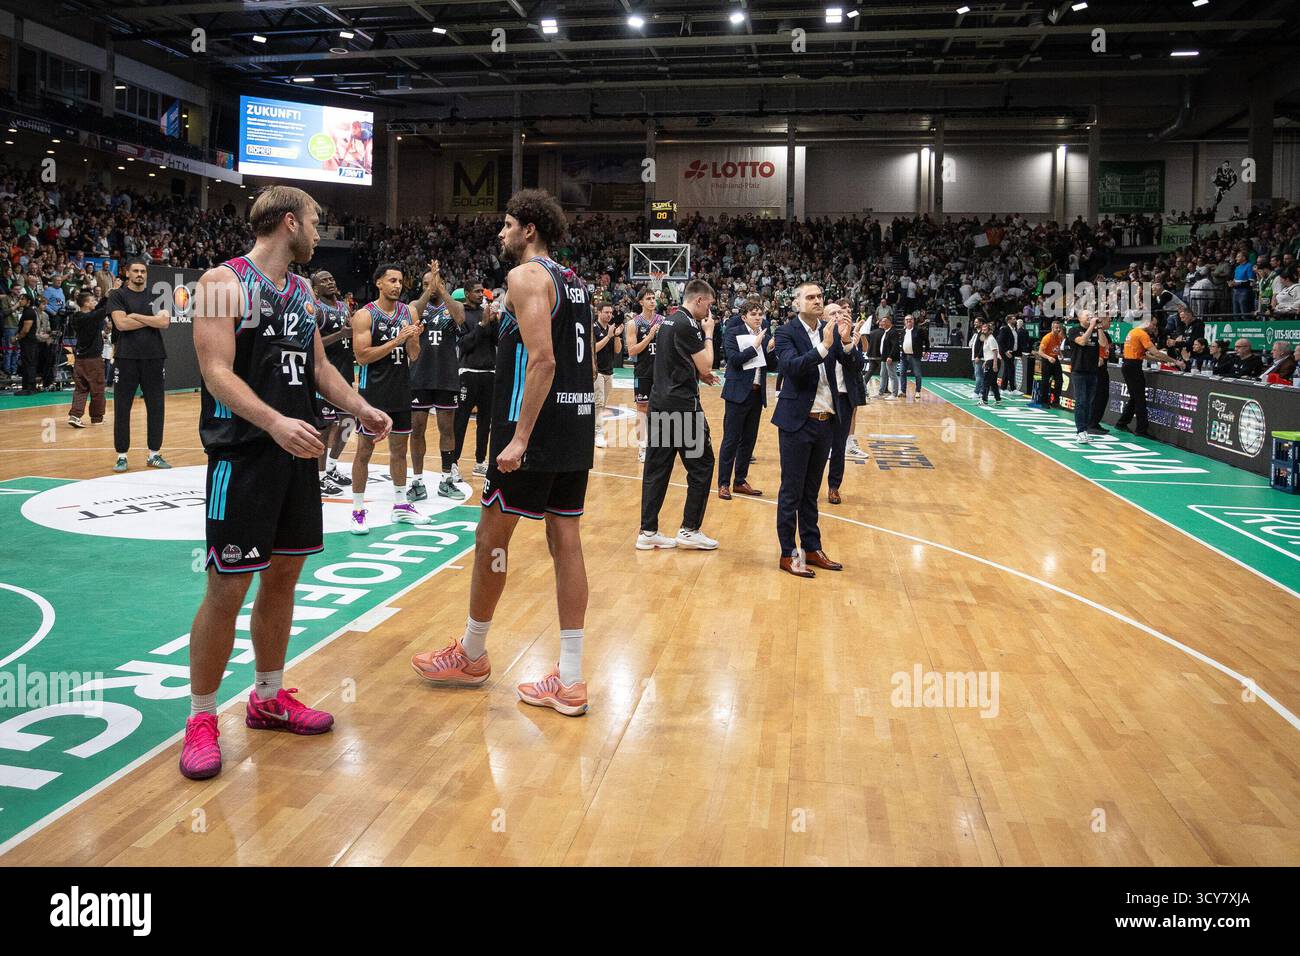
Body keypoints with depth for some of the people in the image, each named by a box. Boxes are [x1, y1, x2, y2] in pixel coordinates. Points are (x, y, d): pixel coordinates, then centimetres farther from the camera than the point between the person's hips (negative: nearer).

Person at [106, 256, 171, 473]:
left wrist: (136, 316, -10)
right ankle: (122, 455, 8)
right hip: (126, 357, -3)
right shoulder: (118, 295, 2)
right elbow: (121, 323, -13)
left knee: (156, 407, 6)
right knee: (122, 408, 1)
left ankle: (154, 454, 15)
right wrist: (152, 319, -7)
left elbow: (165, 322, -5)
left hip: (154, 357, 3)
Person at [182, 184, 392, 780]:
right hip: (243, 456, -7)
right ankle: (201, 718, 12)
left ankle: (268, 698, 29)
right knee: (227, 589, -4)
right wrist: (275, 422, -33)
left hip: (297, 452, 8)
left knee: (283, 577, 14)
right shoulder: (223, 282, -9)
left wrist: (361, 409, 3)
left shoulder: (303, 293, 14)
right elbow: (216, 373, -18)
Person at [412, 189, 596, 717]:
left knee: (491, 537, 6)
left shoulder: (527, 276, -9)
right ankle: (570, 681, 9)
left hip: (535, 431, -8)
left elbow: (542, 359, -21)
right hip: (577, 433, 8)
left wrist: (520, 437, -23)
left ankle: (471, 655, 23)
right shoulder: (575, 282, 18)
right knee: (566, 543, 7)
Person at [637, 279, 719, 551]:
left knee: (657, 468, 8)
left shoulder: (667, 321, 15)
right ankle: (690, 530, 7)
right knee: (701, 466, 4)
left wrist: (699, 375, 16)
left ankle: (648, 532, 9)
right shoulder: (688, 325, -13)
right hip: (682, 405, -9)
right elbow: (705, 365, -12)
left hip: (659, 403, 9)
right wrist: (708, 333, -1)